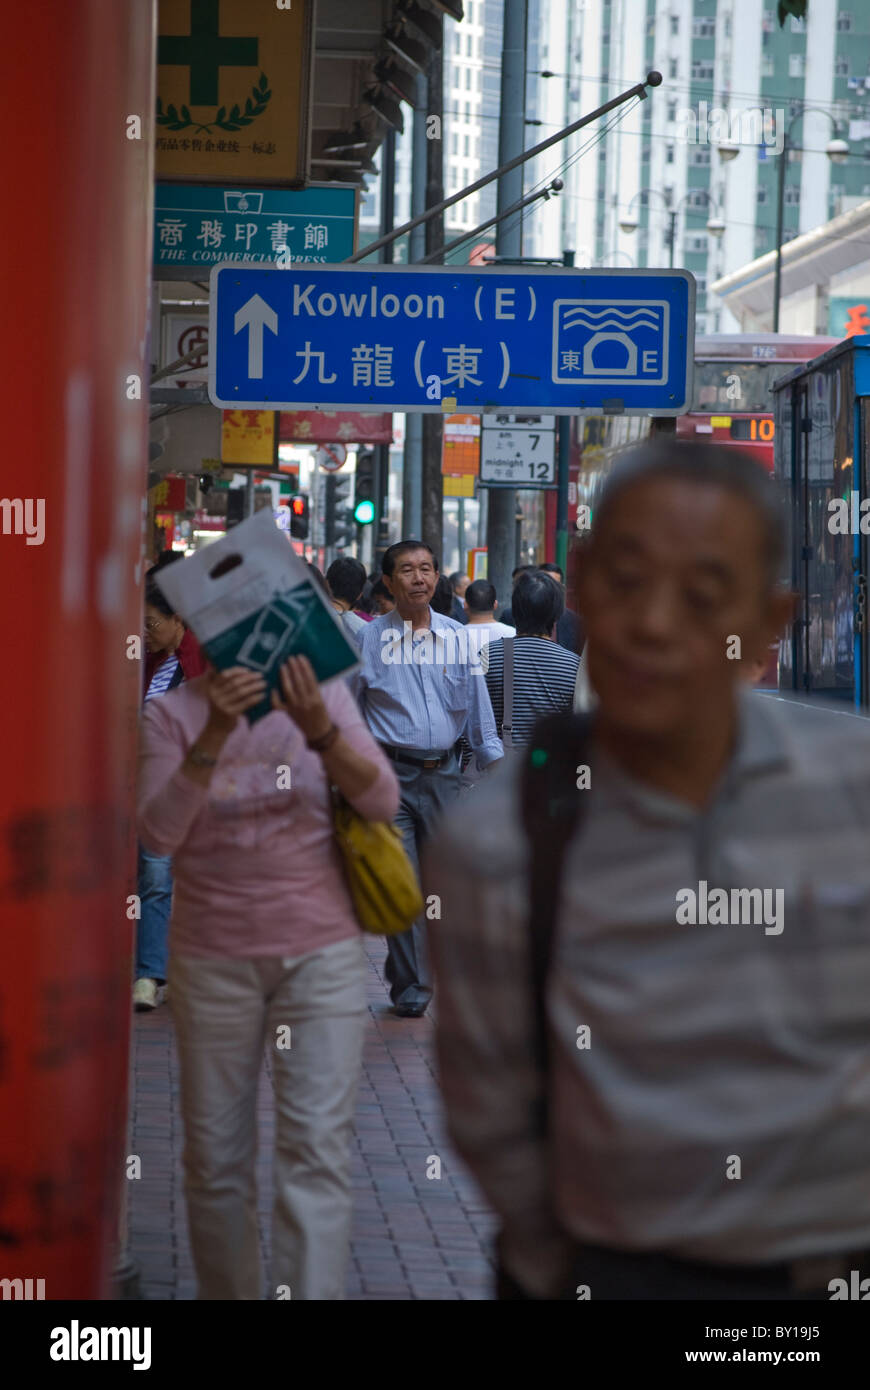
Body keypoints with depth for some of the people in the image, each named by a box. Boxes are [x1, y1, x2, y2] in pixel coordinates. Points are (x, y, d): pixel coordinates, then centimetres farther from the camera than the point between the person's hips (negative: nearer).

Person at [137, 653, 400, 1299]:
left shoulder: (325, 695, 0)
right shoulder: (172, 714, -2)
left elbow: (382, 802, -11)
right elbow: (158, 834, -15)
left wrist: (320, 731, -28)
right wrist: (214, 735, -27)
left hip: (322, 953, 0)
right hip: (214, 961, 0)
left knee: (318, 1145, -8)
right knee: (215, 1155, 7)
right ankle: (227, 1294, 22)